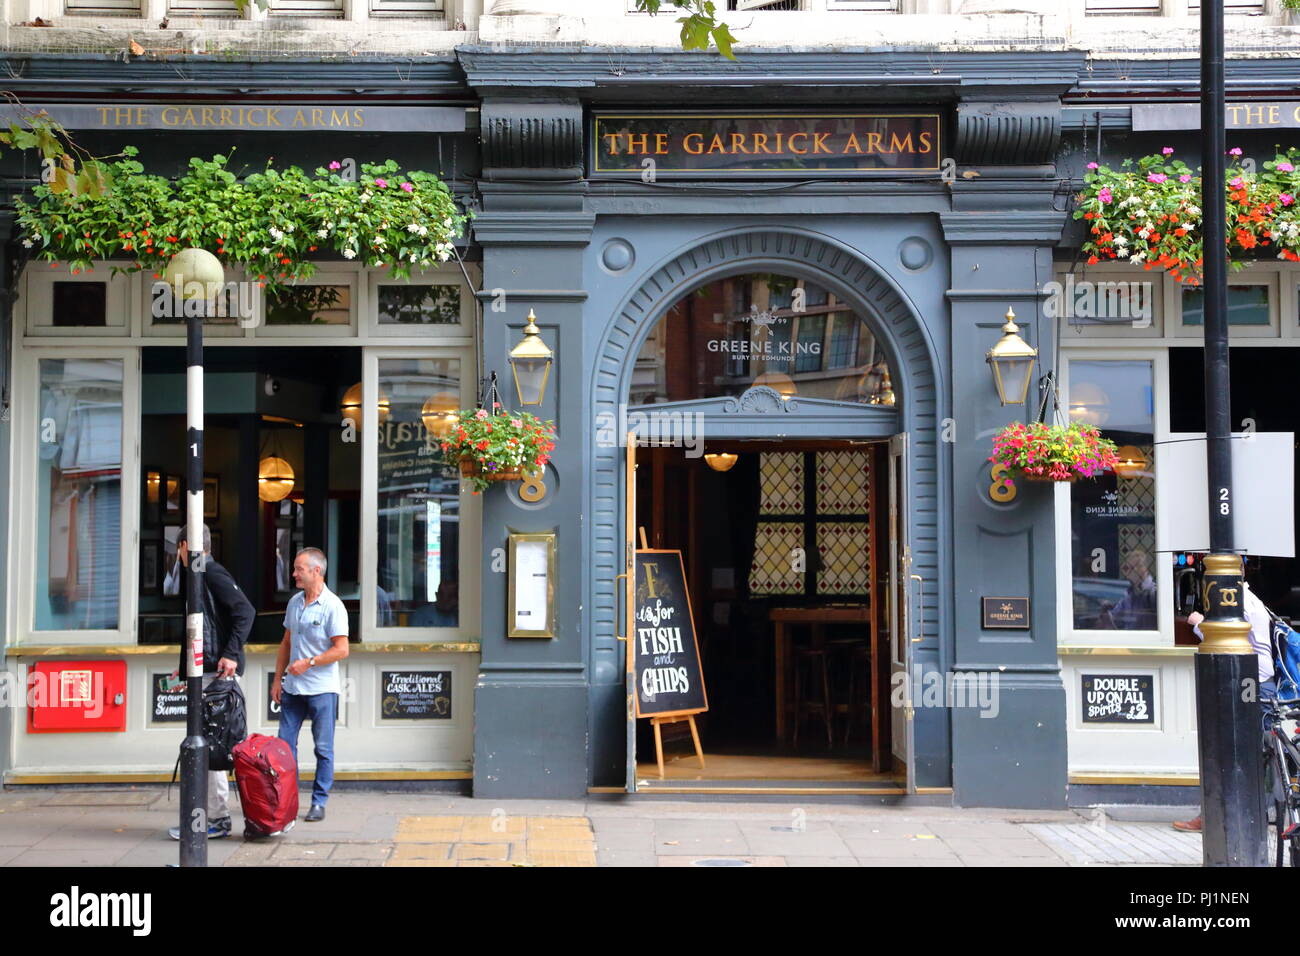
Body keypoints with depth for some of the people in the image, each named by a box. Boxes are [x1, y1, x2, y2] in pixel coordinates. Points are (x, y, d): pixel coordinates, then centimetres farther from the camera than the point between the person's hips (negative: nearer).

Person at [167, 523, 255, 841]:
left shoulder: (213, 573, -10)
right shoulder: (203, 576, 21)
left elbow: (245, 611, -21)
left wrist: (231, 655, -25)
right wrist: (187, 667, 26)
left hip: (218, 673, -10)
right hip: (205, 672, 10)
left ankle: (217, 820, -5)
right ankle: (211, 816, 18)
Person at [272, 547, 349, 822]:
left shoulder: (332, 606, -11)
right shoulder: (294, 602, 10)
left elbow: (341, 650, -14)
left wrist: (309, 662, -17)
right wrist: (278, 678, 12)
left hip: (321, 688, -6)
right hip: (293, 687, 6)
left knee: (323, 748, 2)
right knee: (285, 743, 5)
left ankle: (319, 803, 9)